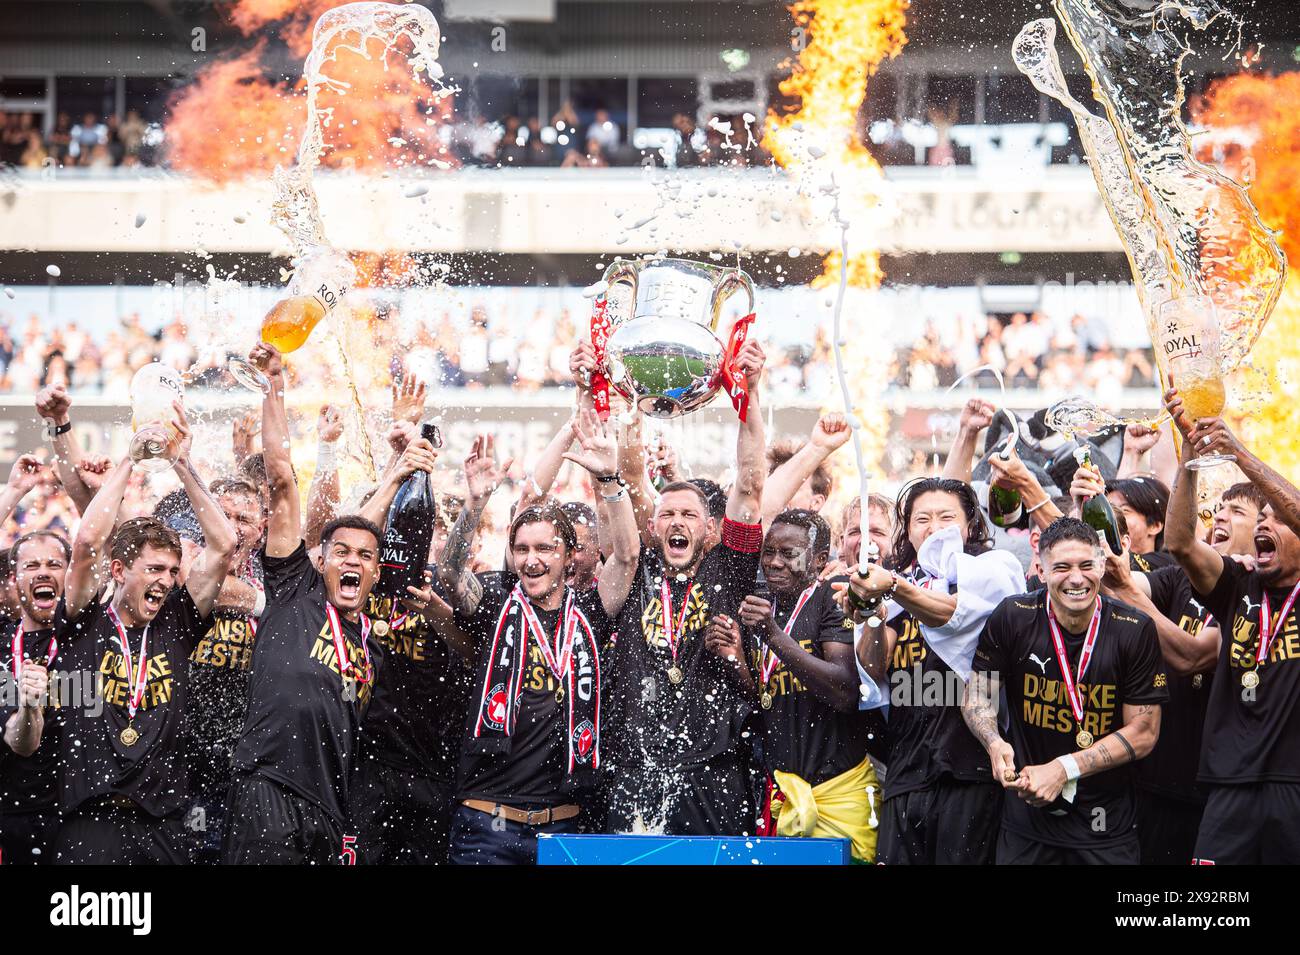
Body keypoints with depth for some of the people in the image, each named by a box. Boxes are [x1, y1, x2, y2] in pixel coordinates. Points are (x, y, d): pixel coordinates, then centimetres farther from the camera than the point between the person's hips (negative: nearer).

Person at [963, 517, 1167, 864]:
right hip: (1027, 815, 1)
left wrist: (1065, 769, -16)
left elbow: (1143, 732, -7)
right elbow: (977, 695, 2)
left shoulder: (1135, 631, -10)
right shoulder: (1012, 617, -8)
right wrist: (994, 743, -20)